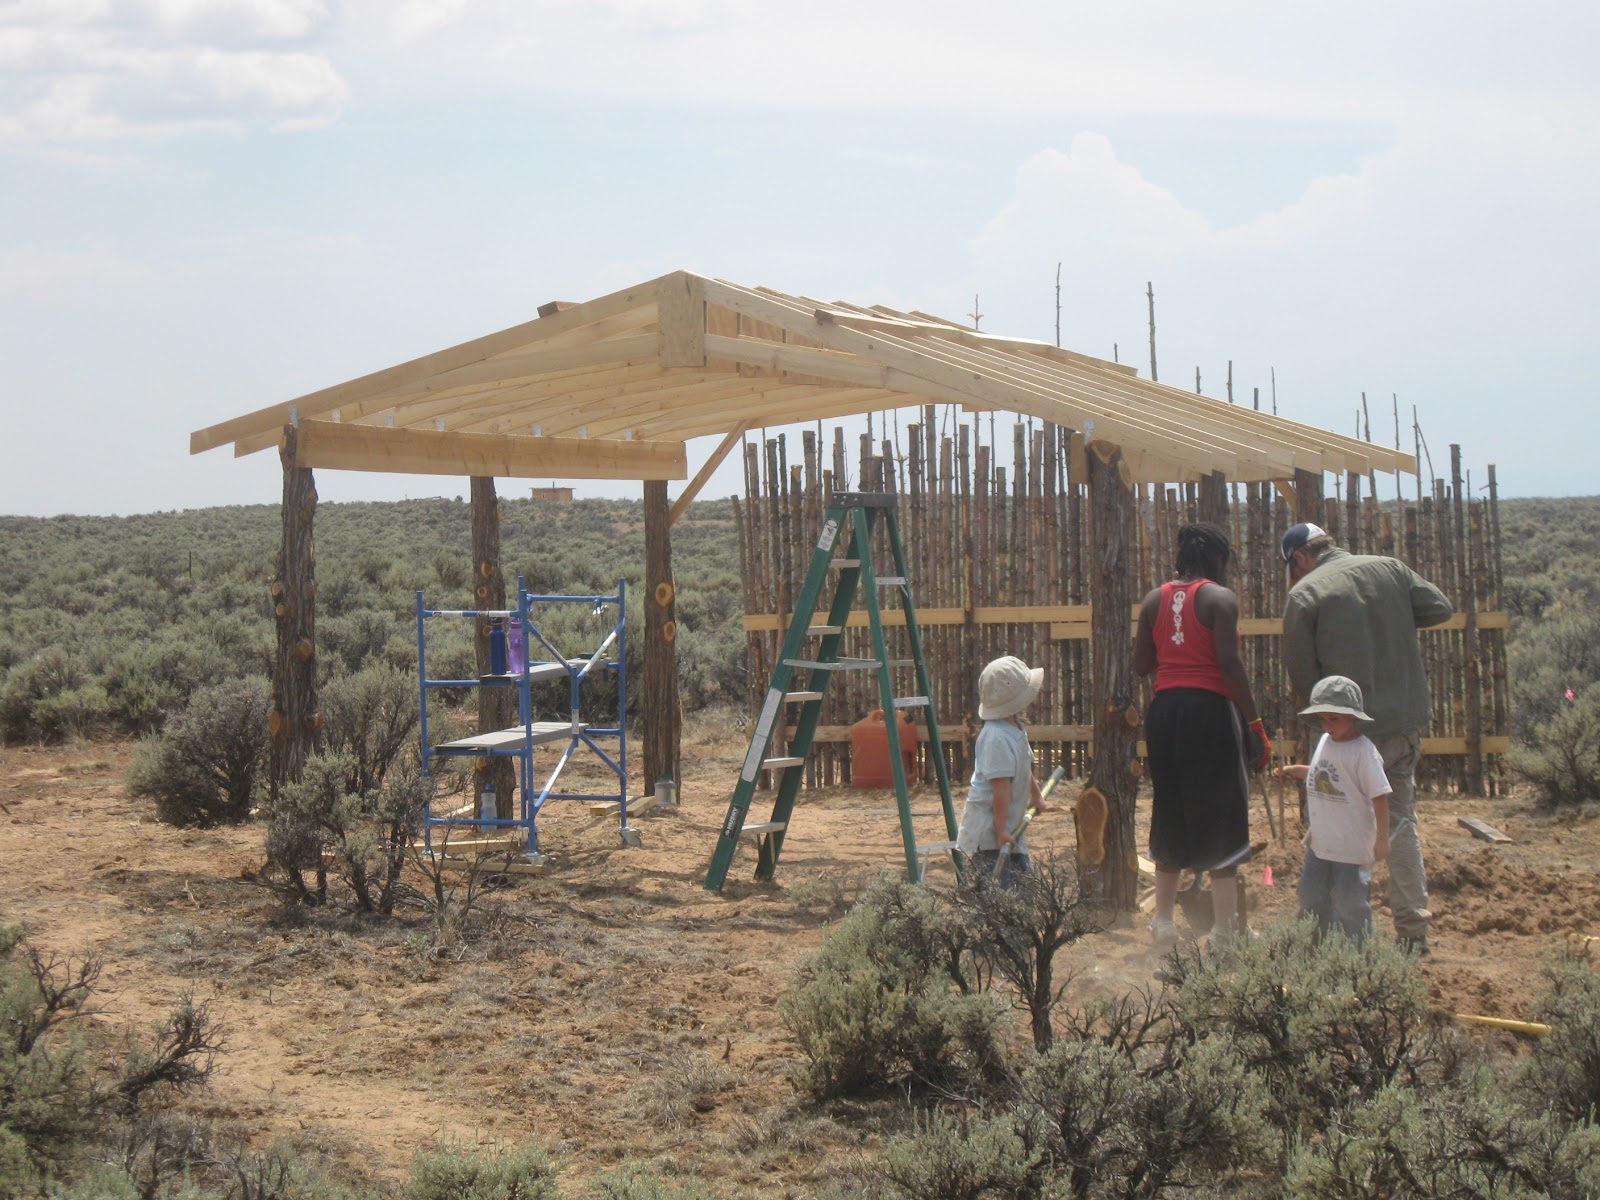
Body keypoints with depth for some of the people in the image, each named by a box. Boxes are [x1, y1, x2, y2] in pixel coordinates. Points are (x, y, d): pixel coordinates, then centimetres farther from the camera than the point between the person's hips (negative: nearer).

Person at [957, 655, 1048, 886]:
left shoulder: (1016, 727, 9)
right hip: (988, 832, -10)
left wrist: (1036, 796, 40)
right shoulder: (997, 738, -24)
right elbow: (1000, 787, -25)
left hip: (1011, 827, 10)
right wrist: (1001, 831, -25)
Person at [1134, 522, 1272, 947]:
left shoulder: (1154, 600, 10)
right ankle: (1225, 929, 1)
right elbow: (1229, 663, -14)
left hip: (1164, 711, 5)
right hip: (1211, 709, -5)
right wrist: (1255, 722, -11)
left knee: (1170, 816, 15)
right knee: (1221, 819, 1)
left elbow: (1141, 664, 9)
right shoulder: (1220, 598, -6)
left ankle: (1164, 921, 22)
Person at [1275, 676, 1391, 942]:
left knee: (1349, 901, -1)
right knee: (1311, 896, 15)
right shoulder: (1325, 741, 6)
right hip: (1320, 840, 8)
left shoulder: (1363, 751, -18)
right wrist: (1294, 771, 9)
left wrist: (1382, 838, -16)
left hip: (1352, 846, -8)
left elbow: (1379, 795, -17)